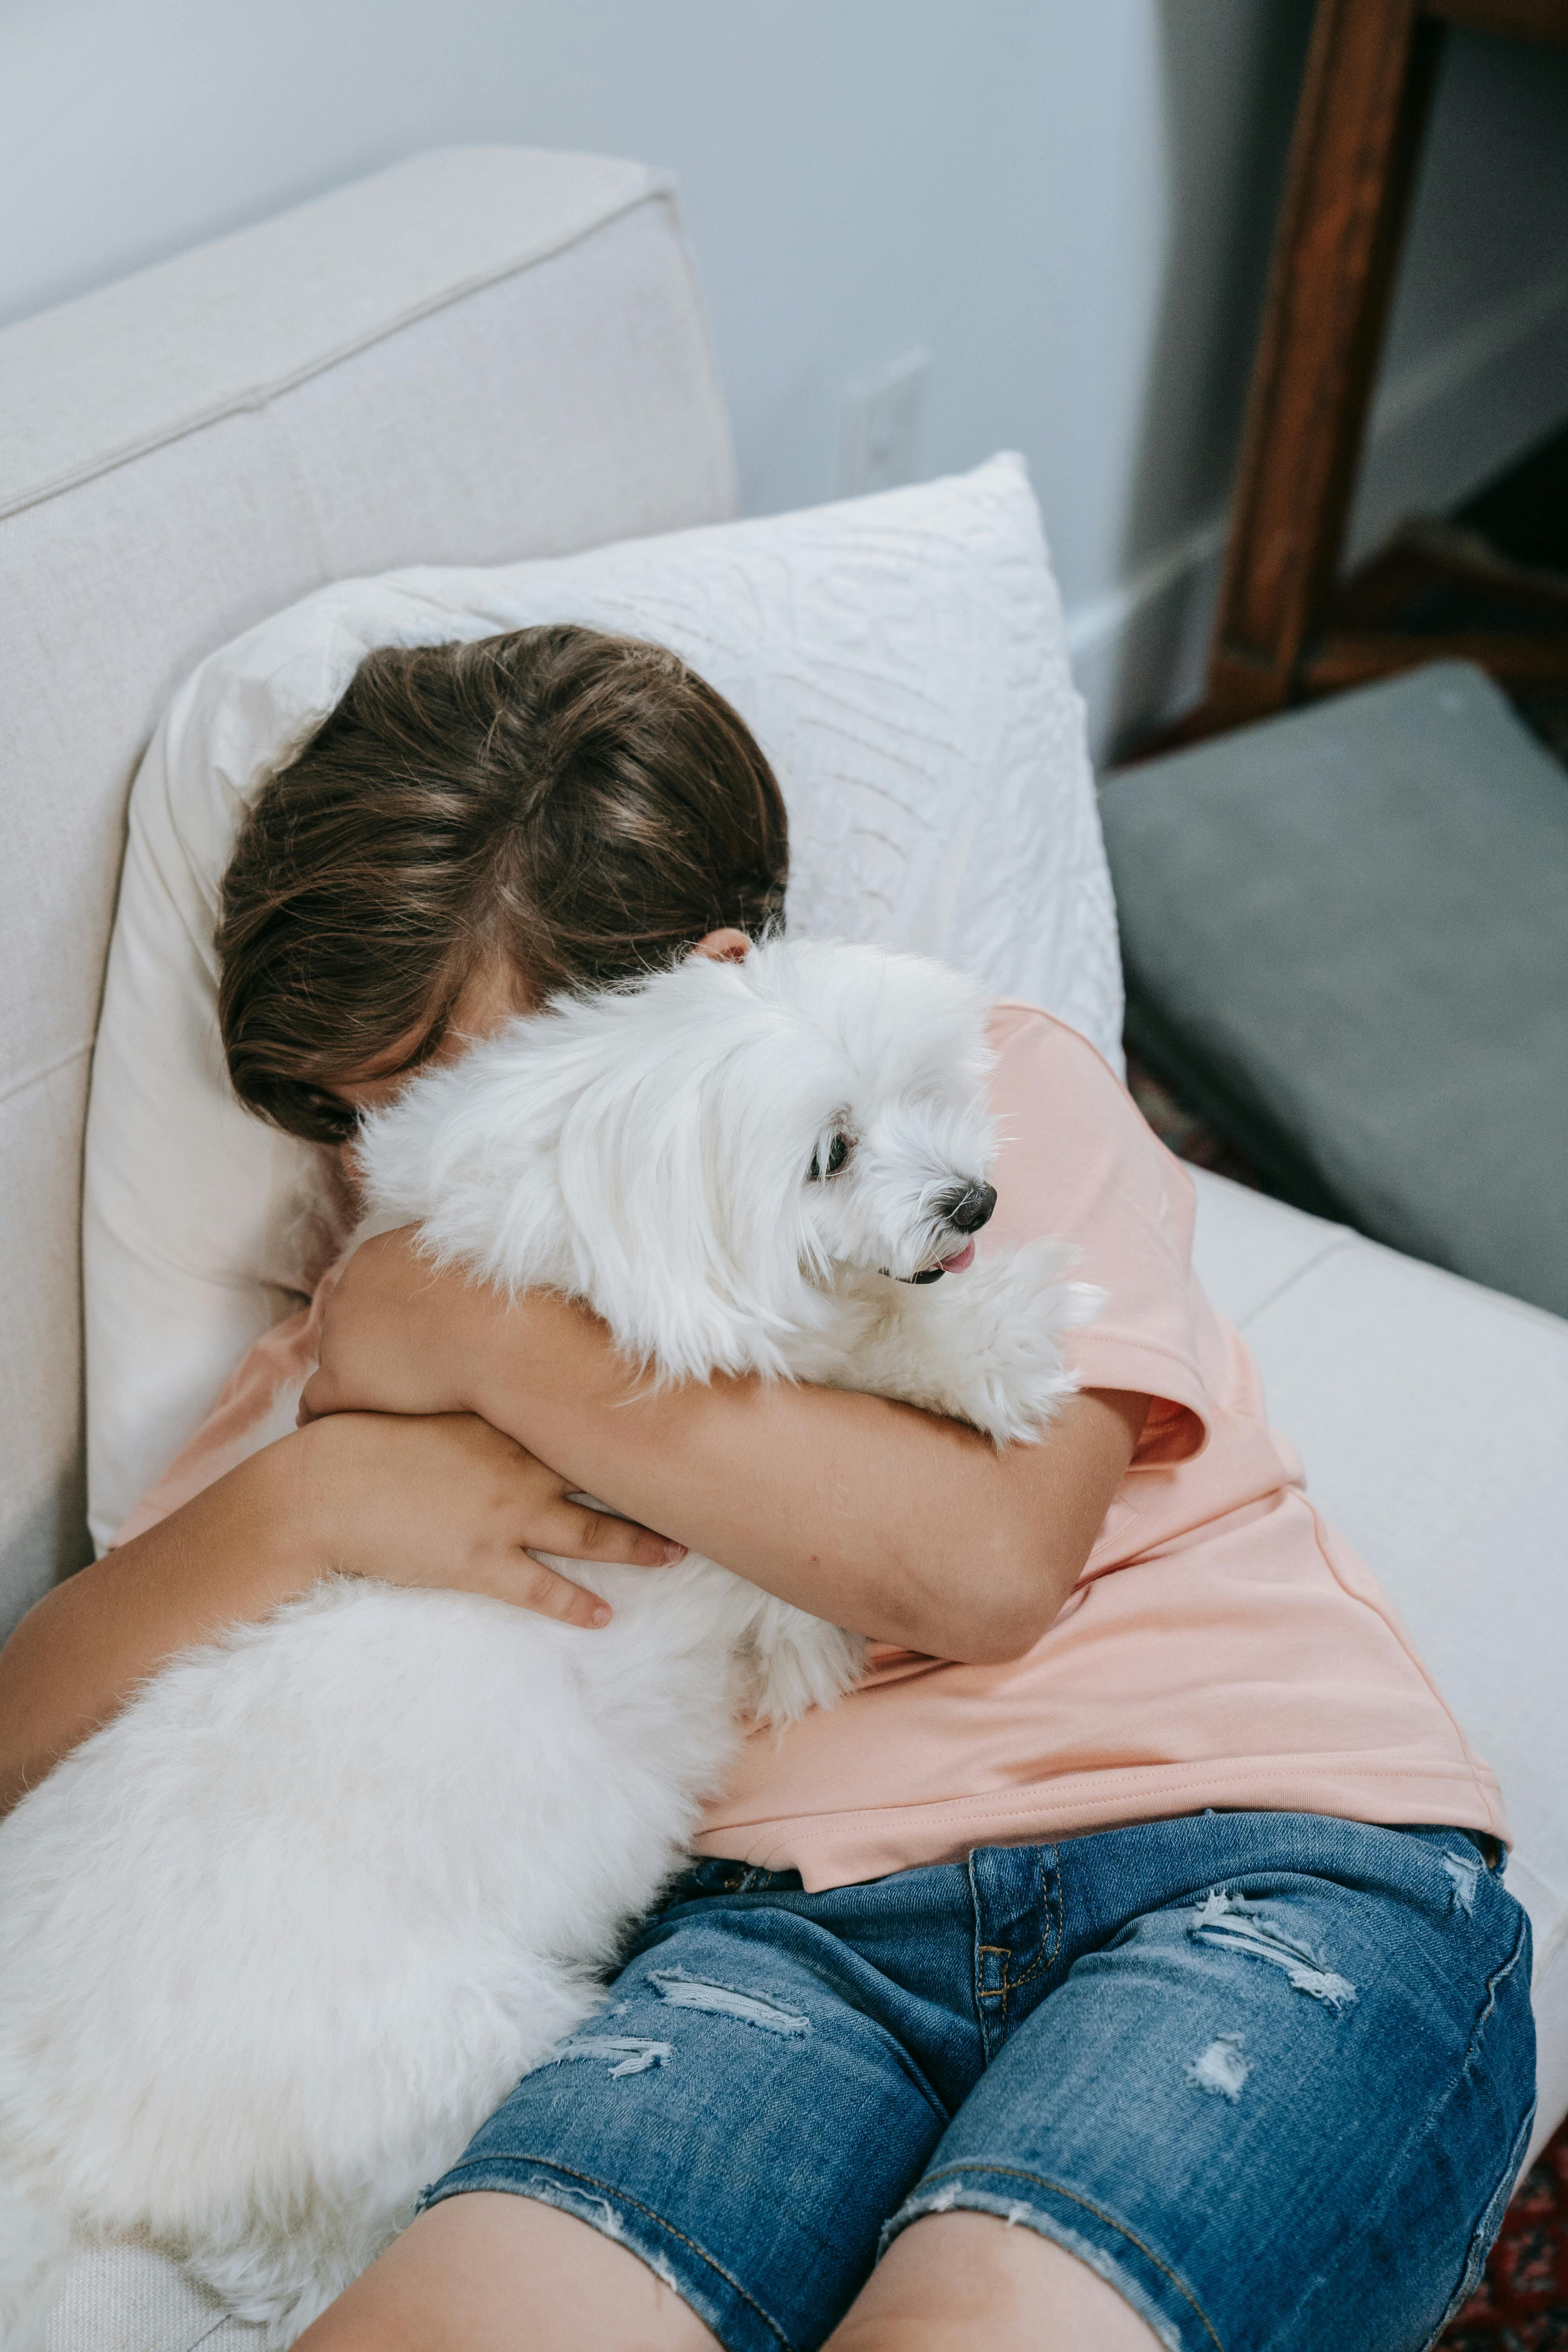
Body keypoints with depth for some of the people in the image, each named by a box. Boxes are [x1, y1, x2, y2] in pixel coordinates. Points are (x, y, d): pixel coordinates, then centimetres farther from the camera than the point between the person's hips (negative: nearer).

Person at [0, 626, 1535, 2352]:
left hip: (1280, 1859, -1)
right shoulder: (396, 1323, 20)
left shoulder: (988, 1086, 11)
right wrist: (307, 1498, -6)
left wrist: (496, 1341, -5)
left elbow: (990, 1557, -8)